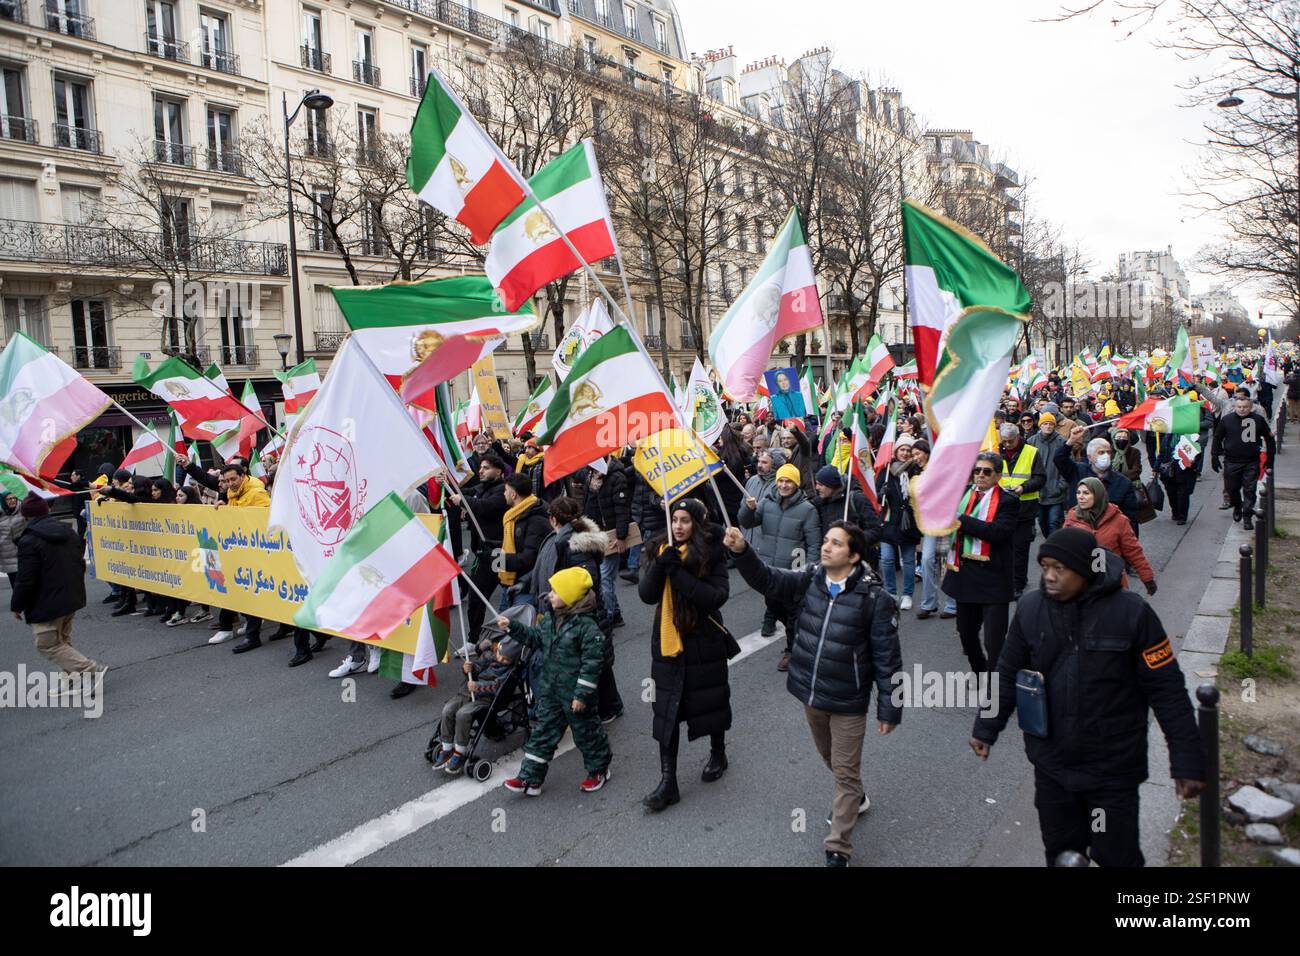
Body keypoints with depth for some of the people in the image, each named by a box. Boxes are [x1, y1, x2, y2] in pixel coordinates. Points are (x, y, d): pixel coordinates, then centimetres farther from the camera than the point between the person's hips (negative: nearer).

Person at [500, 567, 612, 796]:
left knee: (585, 732, 12)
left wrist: (582, 694, -21)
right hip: (550, 691, 7)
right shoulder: (551, 619, 1)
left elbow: (592, 661, -22)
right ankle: (530, 778, 20)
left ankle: (599, 770, 34)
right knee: (542, 732, 11)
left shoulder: (587, 626, -24)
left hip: (574, 693, -7)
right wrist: (513, 627, 4)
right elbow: (535, 638, 16)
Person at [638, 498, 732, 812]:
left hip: (704, 643, -3)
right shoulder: (660, 550, 2)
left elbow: (718, 596, -21)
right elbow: (646, 595, -5)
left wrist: (679, 573, -26)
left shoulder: (711, 553, -9)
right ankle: (668, 781, 10)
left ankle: (718, 753, 42)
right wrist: (661, 566, -22)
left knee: (711, 699, 16)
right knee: (666, 710, 2)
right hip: (667, 641, 3)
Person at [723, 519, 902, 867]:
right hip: (811, 693, 6)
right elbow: (766, 578, -11)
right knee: (830, 759, 27)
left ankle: (838, 849, 18)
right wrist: (742, 551, -29)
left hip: (848, 701, -5)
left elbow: (888, 659, -14)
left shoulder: (874, 598, -19)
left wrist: (889, 709, -10)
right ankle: (854, 799, 55)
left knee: (845, 771, 7)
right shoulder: (809, 580, -5)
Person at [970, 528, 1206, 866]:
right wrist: (986, 729, 7)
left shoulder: (1131, 613, -15)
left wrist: (1187, 761, -9)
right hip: (1051, 766, 3)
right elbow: (1009, 675, 5)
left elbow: (1166, 690, -10)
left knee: (1116, 857, 9)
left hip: (1113, 772, -3)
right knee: (1061, 854, 18)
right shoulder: (1030, 609, -6)